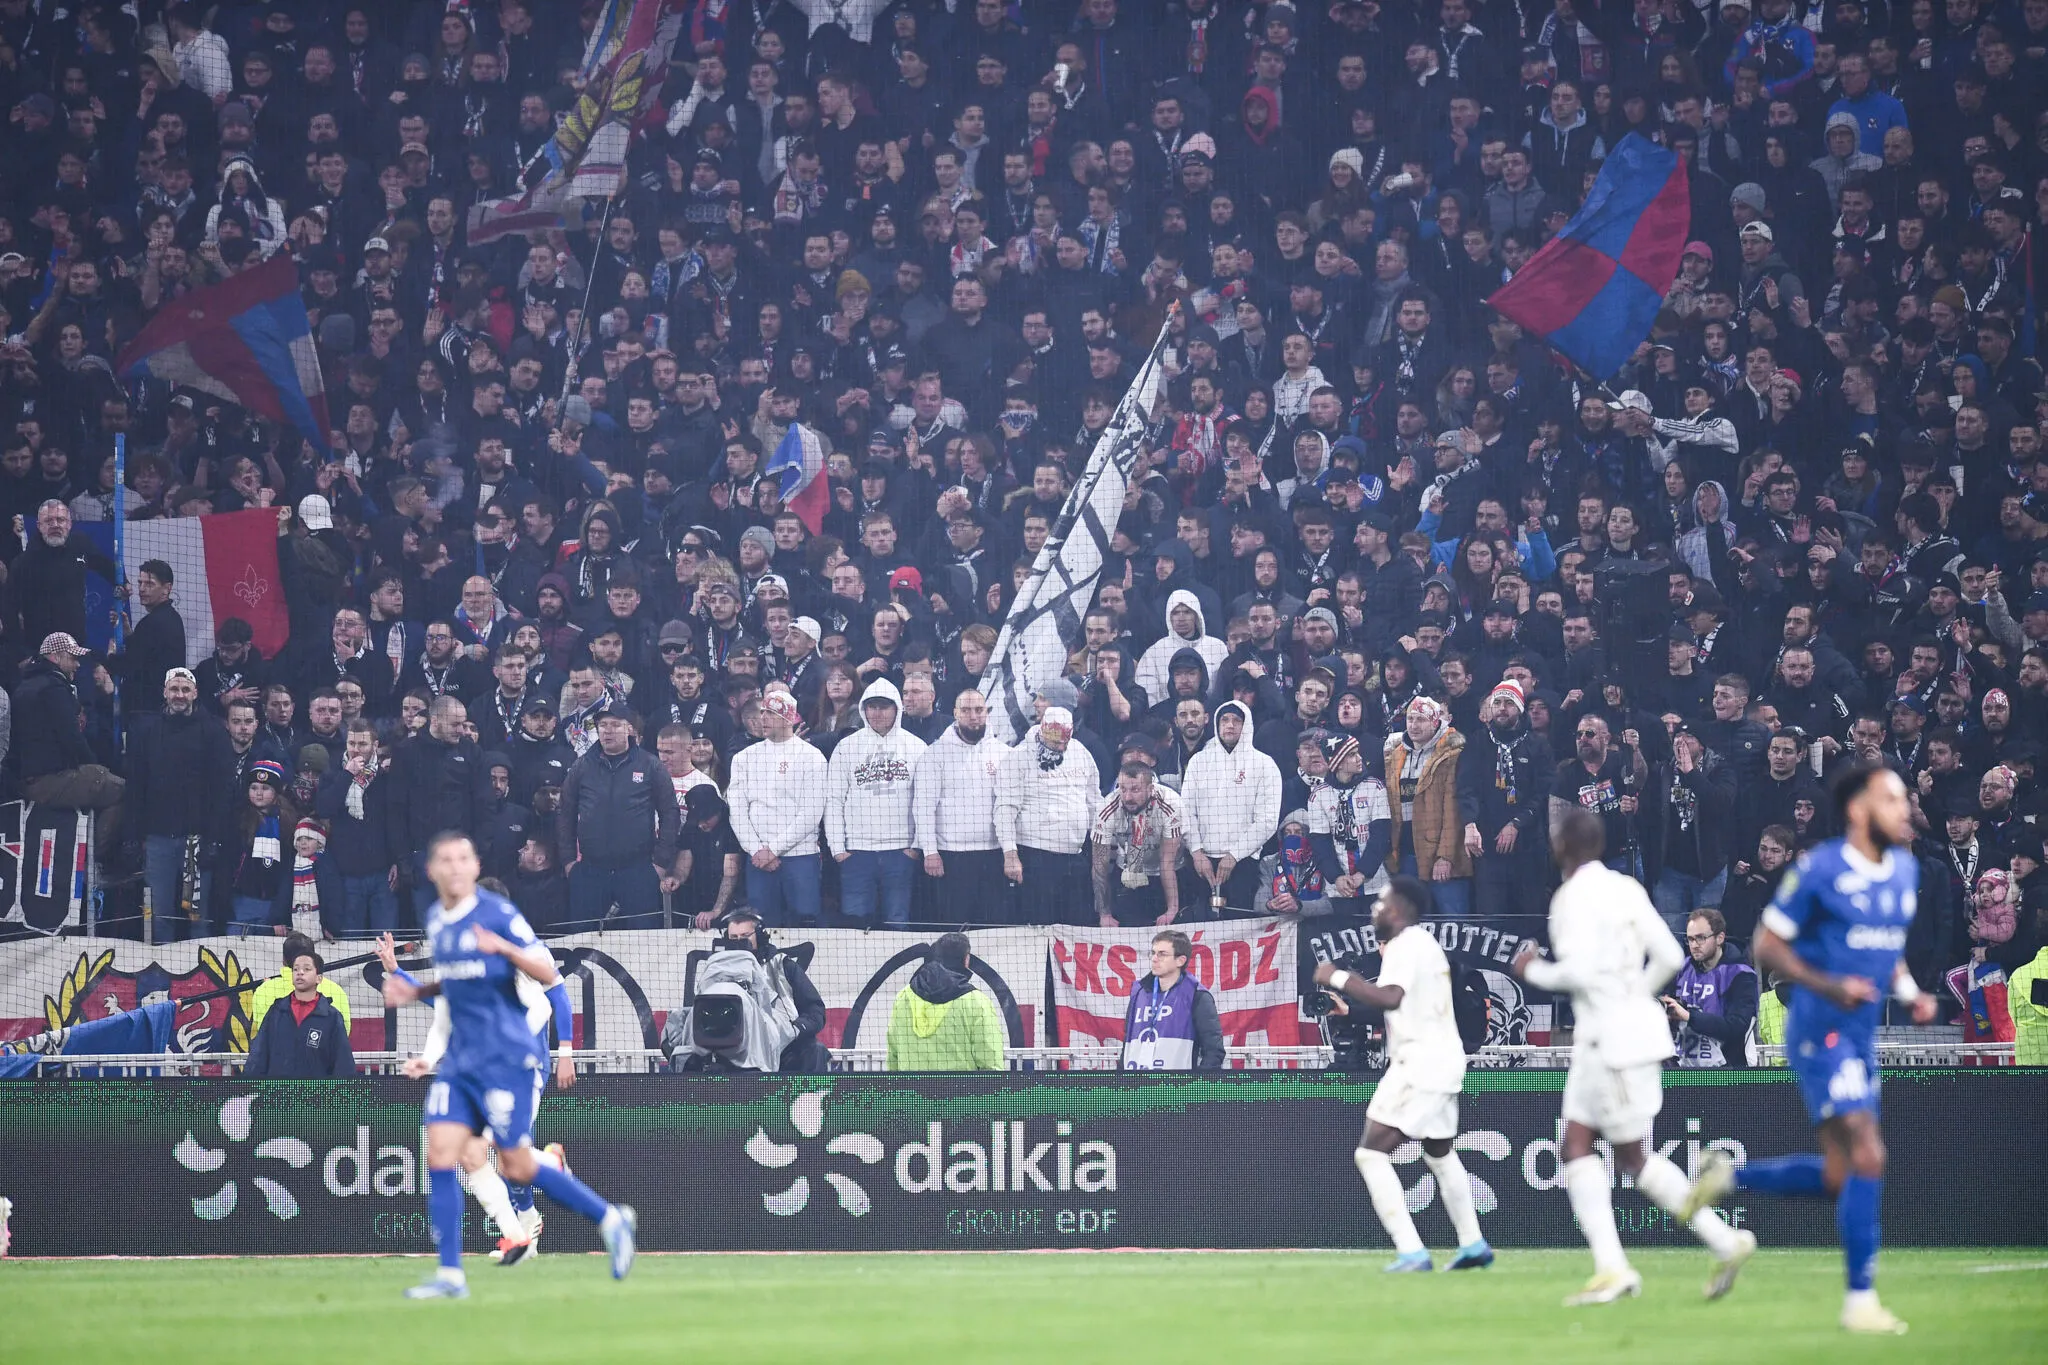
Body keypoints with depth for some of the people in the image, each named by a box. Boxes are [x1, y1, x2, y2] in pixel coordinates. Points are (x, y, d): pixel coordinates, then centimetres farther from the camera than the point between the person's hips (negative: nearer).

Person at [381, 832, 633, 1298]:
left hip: (507, 1059, -6)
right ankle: (450, 1274, -4)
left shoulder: (498, 913, -11)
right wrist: (414, 993, 11)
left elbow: (548, 974, -15)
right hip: (458, 1061, 6)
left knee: (517, 1167, -4)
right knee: (440, 1155, -7)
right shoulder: (436, 920, 10)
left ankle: (610, 1219, 14)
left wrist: (505, 948, -31)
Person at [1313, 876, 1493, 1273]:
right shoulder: (1427, 944, 19)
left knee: (1371, 1154, -10)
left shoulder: (1403, 946, -13)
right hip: (1445, 1059, 10)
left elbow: (1390, 998, -29)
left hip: (1419, 1062, -10)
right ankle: (1473, 1244, 34)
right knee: (1440, 1154, 27)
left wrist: (1337, 978, -21)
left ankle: (1411, 1252, -20)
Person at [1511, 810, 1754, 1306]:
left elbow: (1577, 971, -22)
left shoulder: (1574, 896, -13)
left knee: (1633, 1156, -3)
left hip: (1613, 1036, -9)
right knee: (1575, 1146, 11)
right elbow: (1670, 957, 11)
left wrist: (1534, 971, -4)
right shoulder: (1625, 888, 11)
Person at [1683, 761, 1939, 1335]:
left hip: (1861, 1039, 8)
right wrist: (1828, 986, -22)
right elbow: (1767, 946, -9)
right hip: (1820, 1033, -8)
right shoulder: (1818, 870, -13)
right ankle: (1861, 1299, -9)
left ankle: (1728, 1177, 27)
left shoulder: (1904, 871, 9)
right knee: (1866, 1158, -15)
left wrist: (1912, 995, 5)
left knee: (1838, 1178, 8)